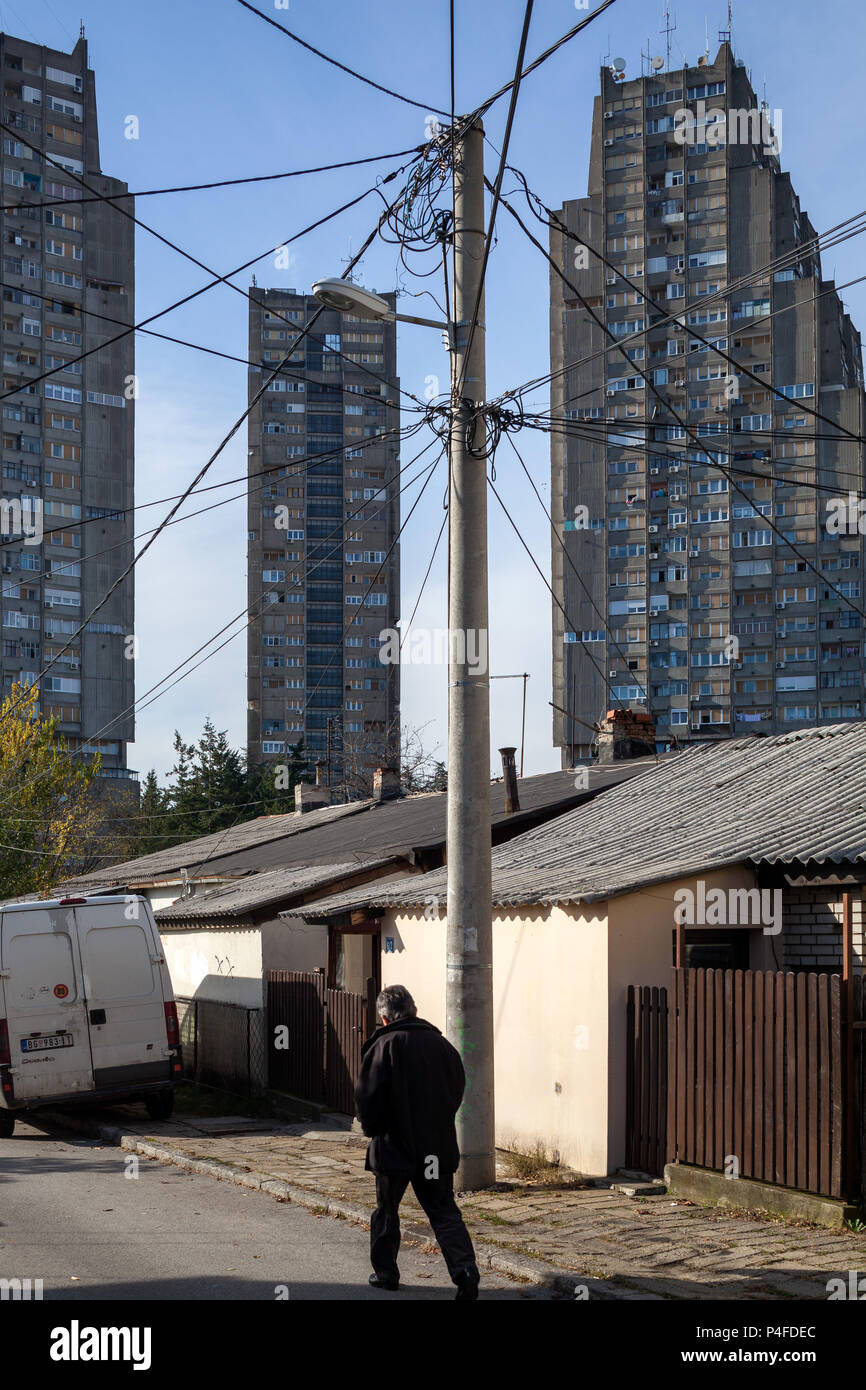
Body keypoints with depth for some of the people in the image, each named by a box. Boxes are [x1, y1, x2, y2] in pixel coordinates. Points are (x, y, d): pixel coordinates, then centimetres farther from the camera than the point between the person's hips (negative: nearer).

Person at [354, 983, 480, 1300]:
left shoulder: (384, 1046, -11)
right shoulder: (441, 1043, 3)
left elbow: (366, 1098, -13)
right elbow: (457, 1090, 11)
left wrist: (372, 1129, 6)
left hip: (394, 1146, -3)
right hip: (438, 1148, 3)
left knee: (386, 1211, 15)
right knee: (444, 1212, 5)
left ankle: (385, 1272, 23)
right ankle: (465, 1269, -13)